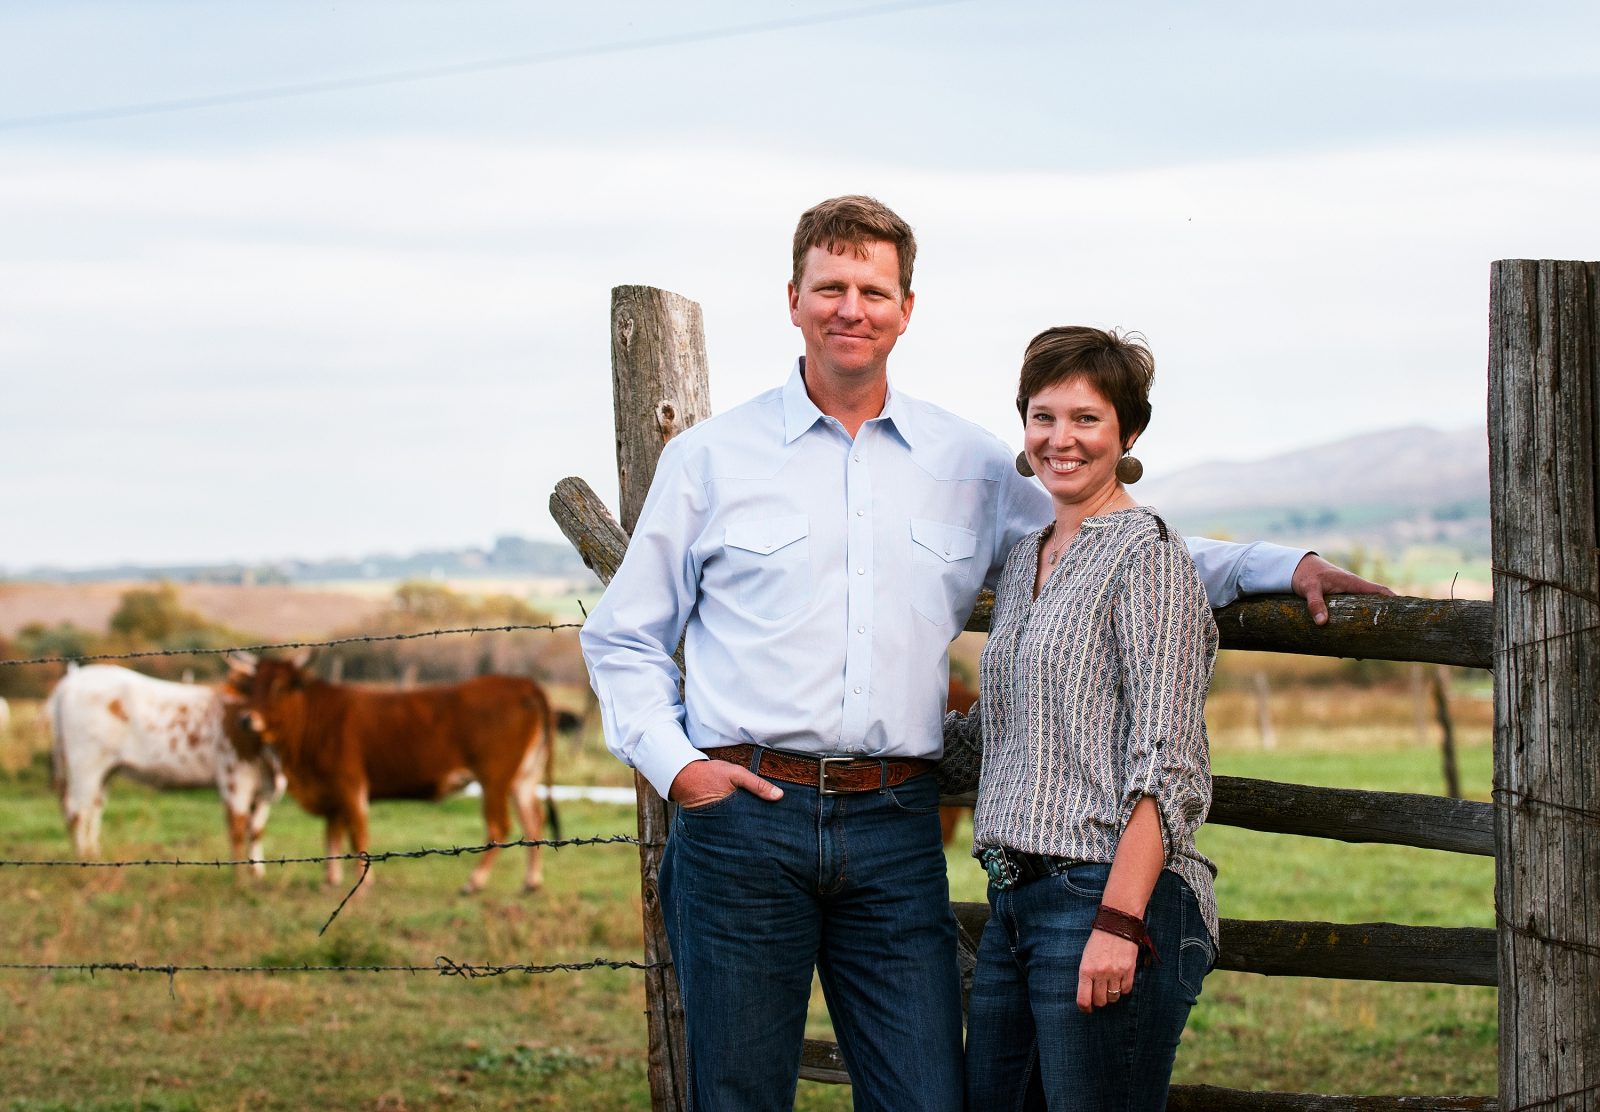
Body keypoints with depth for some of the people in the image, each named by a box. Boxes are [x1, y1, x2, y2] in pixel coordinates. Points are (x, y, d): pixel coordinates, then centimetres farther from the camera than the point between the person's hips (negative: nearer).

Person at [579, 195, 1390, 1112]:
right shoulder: (711, 459, 7)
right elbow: (623, 639, 11)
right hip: (743, 814, -2)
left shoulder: (971, 467, 13)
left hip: (894, 828, 2)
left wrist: (1283, 566, 12)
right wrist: (673, 762, -4)